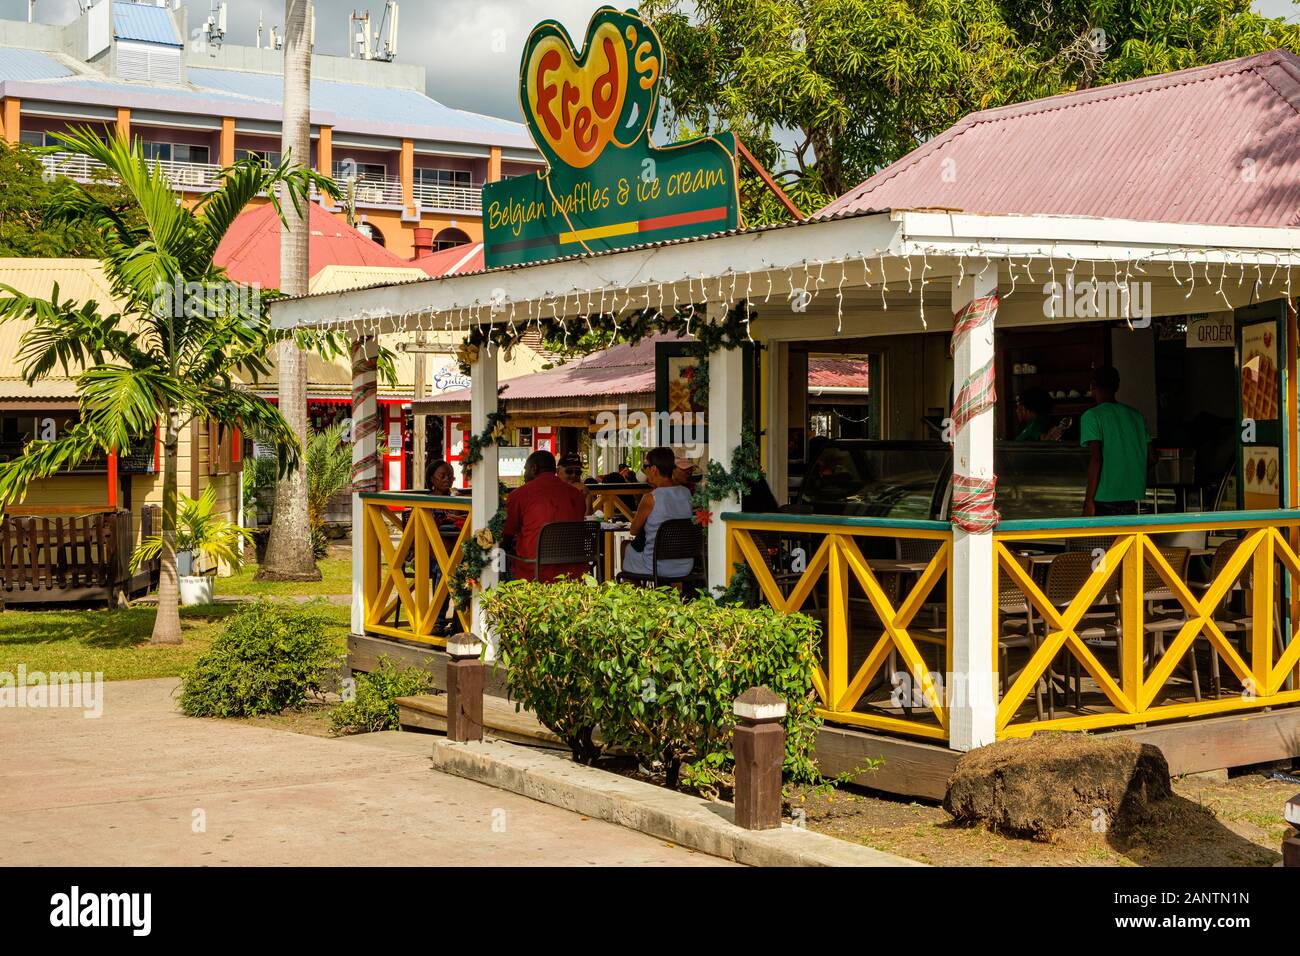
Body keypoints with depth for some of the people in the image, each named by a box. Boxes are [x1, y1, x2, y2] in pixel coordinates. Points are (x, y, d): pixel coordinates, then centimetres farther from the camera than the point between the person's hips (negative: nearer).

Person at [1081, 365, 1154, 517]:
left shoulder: (1091, 416, -6)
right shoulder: (1136, 415, 12)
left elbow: (1096, 458, -15)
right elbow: (1150, 457, 12)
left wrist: (1089, 500, -14)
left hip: (1104, 500, -6)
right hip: (1132, 498, 6)